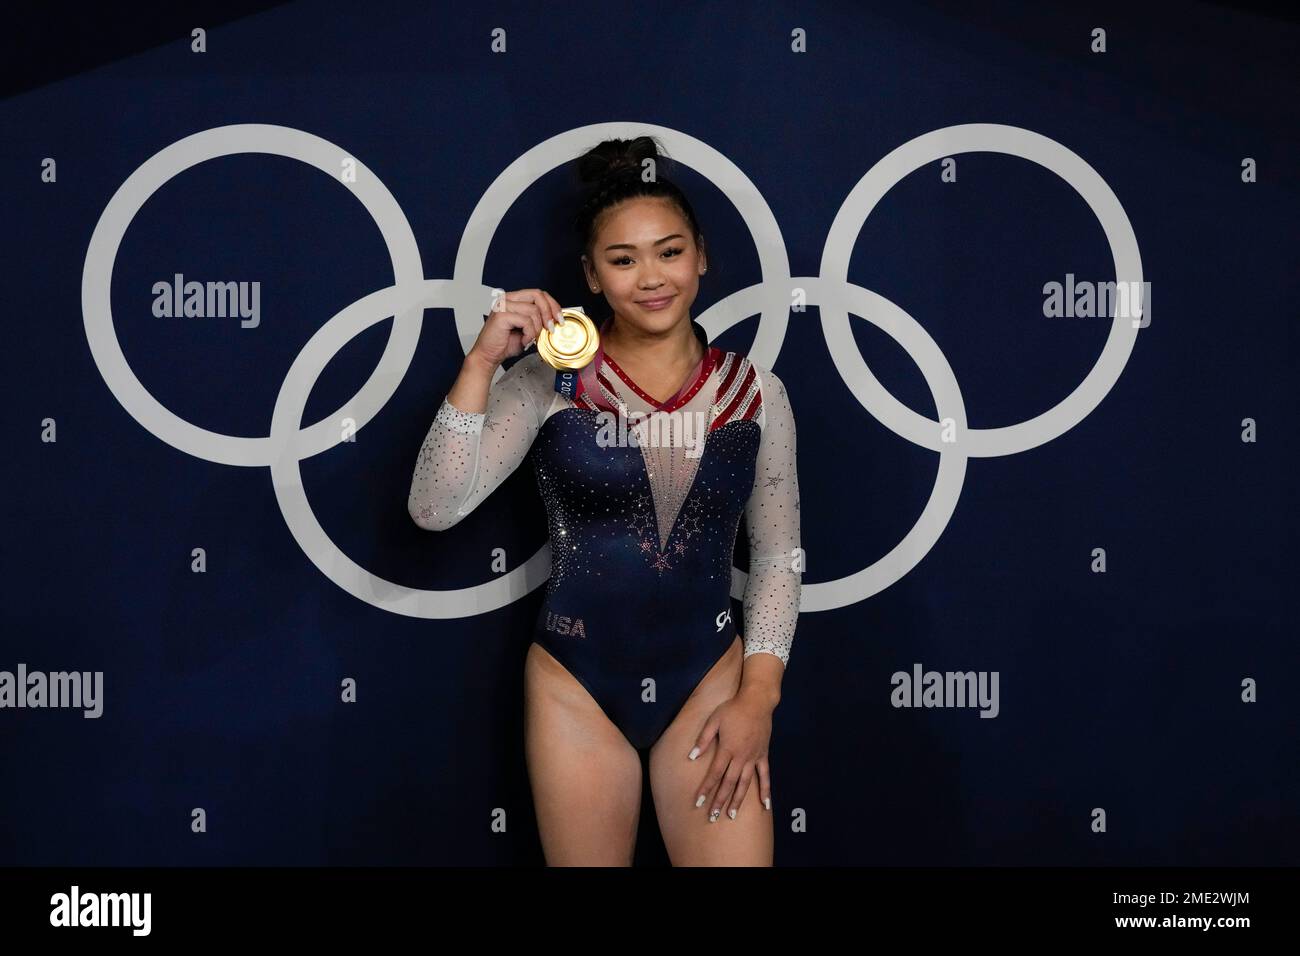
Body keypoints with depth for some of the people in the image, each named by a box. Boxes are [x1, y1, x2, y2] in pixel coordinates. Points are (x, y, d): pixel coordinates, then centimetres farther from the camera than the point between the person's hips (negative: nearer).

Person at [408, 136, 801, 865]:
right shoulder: (548, 383, -7)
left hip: (708, 681, 1)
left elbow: (779, 556, 4)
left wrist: (758, 697, -4)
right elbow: (434, 509, -15)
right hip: (576, 689, -1)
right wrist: (482, 362, -22)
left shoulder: (756, 392, -1)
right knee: (586, 856, 13)